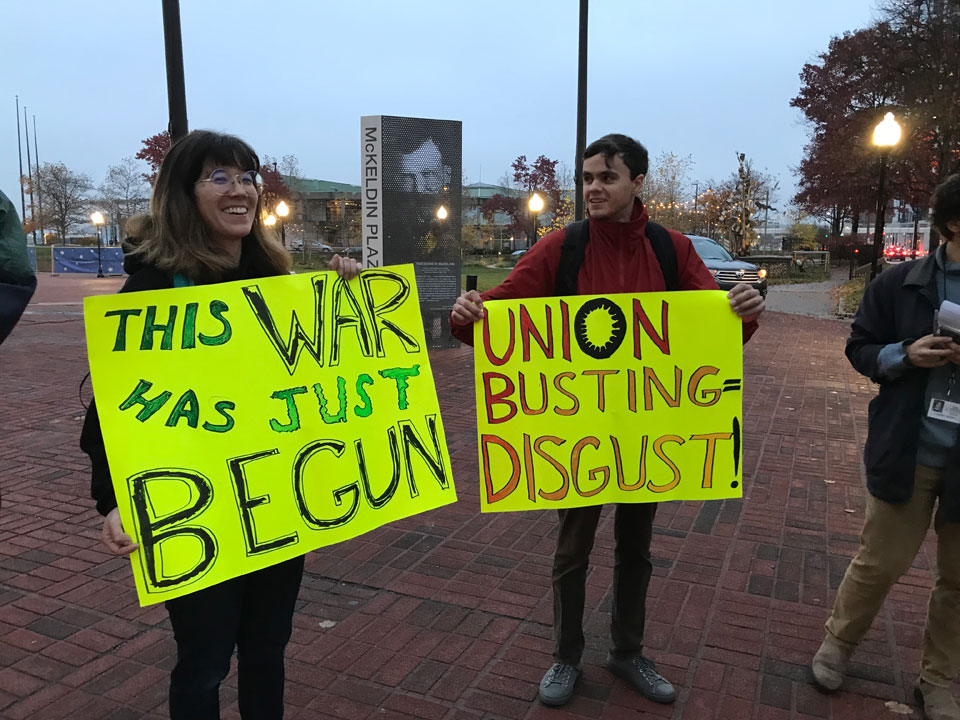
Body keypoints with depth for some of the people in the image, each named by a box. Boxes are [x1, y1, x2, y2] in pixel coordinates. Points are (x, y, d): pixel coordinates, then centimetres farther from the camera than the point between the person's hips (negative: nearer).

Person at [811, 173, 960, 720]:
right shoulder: (900, 284, -3)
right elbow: (861, 350, 3)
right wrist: (904, 355, -17)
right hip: (908, 453, -2)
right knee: (881, 563, 9)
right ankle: (838, 643, 34)